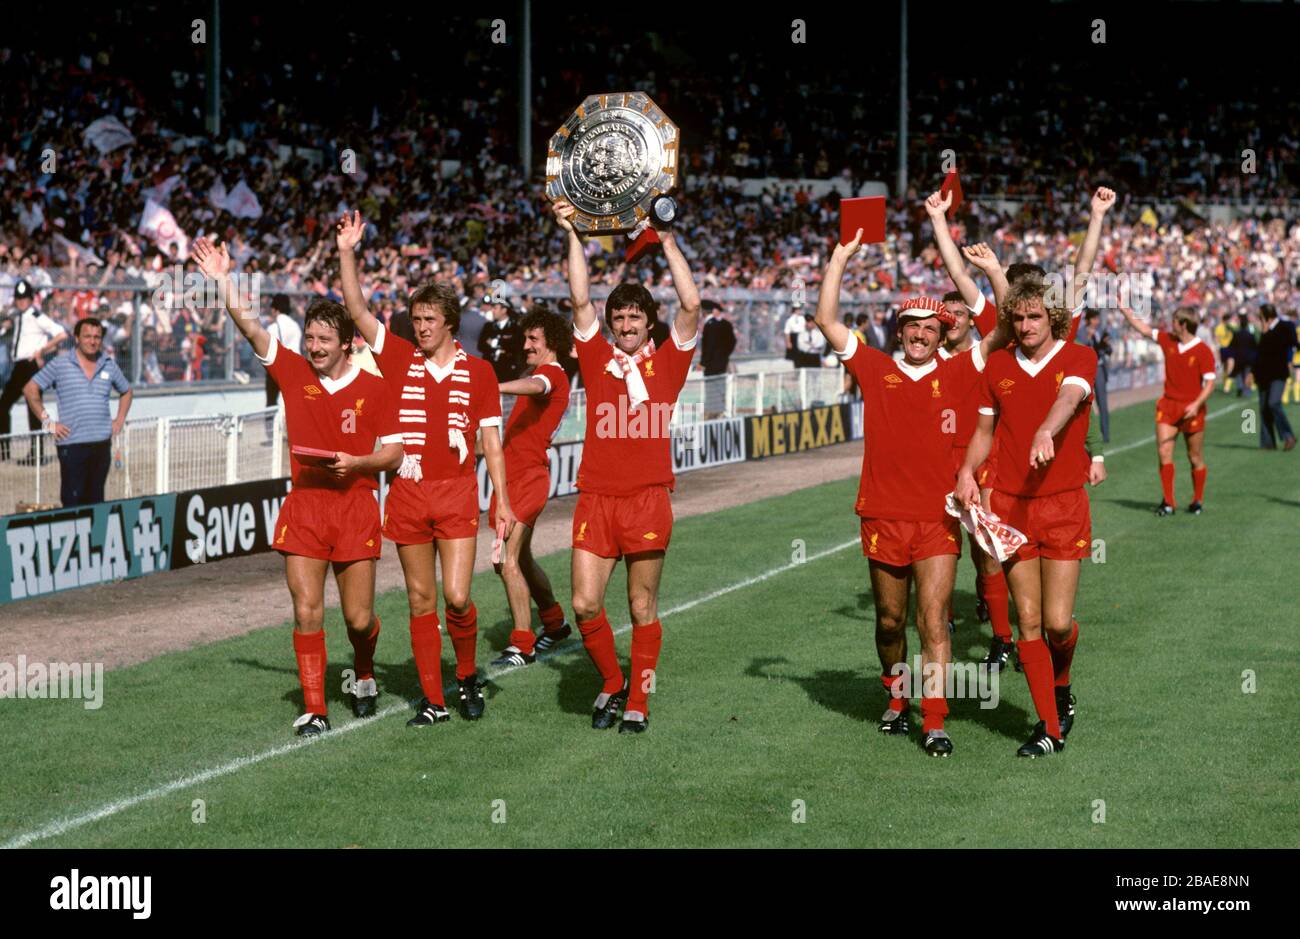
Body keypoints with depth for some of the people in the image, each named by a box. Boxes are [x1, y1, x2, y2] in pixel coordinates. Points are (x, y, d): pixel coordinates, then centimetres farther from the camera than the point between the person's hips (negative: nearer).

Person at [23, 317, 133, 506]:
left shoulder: (109, 365, 11)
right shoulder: (60, 364, 0)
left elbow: (126, 391, 27)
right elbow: (30, 389, 1)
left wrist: (119, 420, 13)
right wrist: (47, 422, -3)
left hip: (102, 443, 4)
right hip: (72, 444, -4)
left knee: (96, 499, 8)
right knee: (72, 499, -8)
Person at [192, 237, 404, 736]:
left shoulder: (374, 389, -1)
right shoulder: (293, 371, 4)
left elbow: (394, 452, 1)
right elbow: (250, 328, -3)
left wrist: (356, 462, -16)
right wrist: (223, 280, -11)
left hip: (355, 505, -1)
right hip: (303, 507, 1)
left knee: (359, 618, 3)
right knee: (307, 612, -5)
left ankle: (365, 676, 35)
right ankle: (314, 709, 1)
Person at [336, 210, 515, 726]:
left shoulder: (478, 371, 4)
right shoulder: (400, 358, 6)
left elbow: (491, 440, 6)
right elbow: (357, 310, -1)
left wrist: (502, 500, 1)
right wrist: (347, 254, -11)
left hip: (457, 494, -2)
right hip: (408, 494, 2)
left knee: (456, 595, -10)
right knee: (420, 600, 5)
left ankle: (467, 675, 16)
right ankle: (433, 699, 12)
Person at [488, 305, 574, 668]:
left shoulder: (551, 373, -11)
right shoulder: (540, 374, 20)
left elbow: (535, 387, -35)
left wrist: (493, 388, -54)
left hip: (527, 477, -10)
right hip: (514, 474, 10)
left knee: (509, 560, -15)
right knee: (521, 559, 20)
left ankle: (522, 646, -12)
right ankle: (555, 623, 37)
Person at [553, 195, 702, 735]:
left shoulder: (666, 362, 6)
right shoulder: (597, 357, 9)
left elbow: (691, 305, -3)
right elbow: (581, 300, 3)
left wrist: (667, 241, -6)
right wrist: (571, 235, -1)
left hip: (648, 498, -1)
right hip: (595, 497, 2)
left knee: (643, 607, 4)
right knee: (585, 605, -3)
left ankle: (638, 702, 14)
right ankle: (611, 684, 20)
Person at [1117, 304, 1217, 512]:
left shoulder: (1203, 351, -10)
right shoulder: (1168, 341, 5)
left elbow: (1210, 383, -13)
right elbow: (1144, 330, 16)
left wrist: (1197, 404, -25)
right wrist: (1124, 310, 15)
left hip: (1191, 410, -4)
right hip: (1168, 405, 4)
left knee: (1195, 458, 5)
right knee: (1164, 452, -7)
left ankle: (1197, 501, 20)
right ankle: (1168, 502, -3)